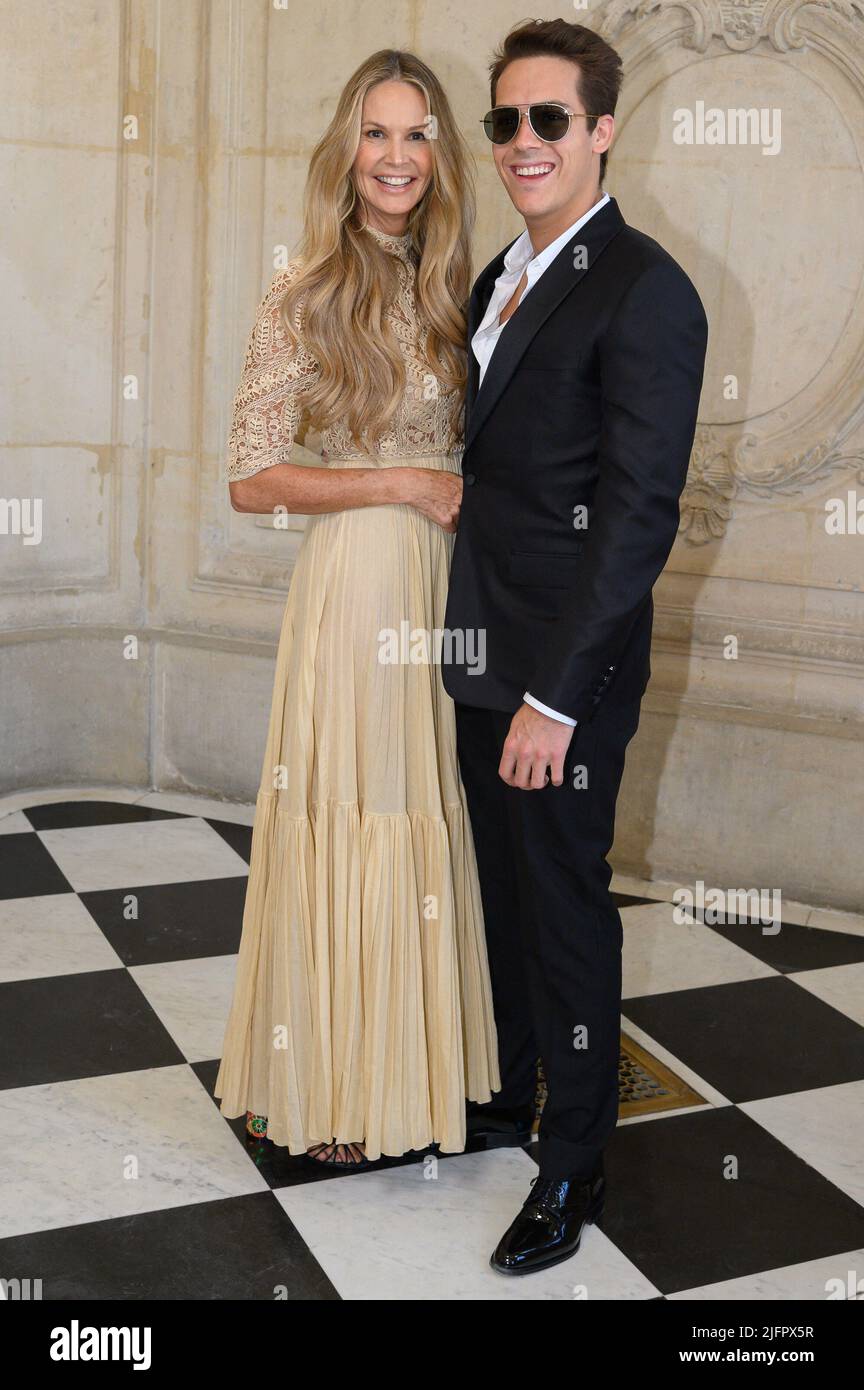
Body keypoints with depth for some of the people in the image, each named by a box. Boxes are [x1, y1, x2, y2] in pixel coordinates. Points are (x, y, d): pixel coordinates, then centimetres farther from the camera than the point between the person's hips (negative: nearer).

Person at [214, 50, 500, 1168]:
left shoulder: (449, 289, 11)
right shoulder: (307, 296, -7)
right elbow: (250, 480, -10)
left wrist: (470, 496, 1)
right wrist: (400, 485, -13)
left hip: (447, 581, 6)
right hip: (356, 582, -6)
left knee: (434, 823, 12)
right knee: (352, 825, 3)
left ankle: (424, 1060, 30)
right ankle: (340, 1092, 21)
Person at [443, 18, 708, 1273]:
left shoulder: (643, 292, -15)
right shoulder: (503, 276, 12)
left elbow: (640, 514, -20)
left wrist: (555, 694, -21)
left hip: (566, 672, -8)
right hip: (483, 653, 8)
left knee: (567, 909, 5)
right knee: (506, 894, 20)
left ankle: (574, 1166, 24)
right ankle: (514, 1092, 40)